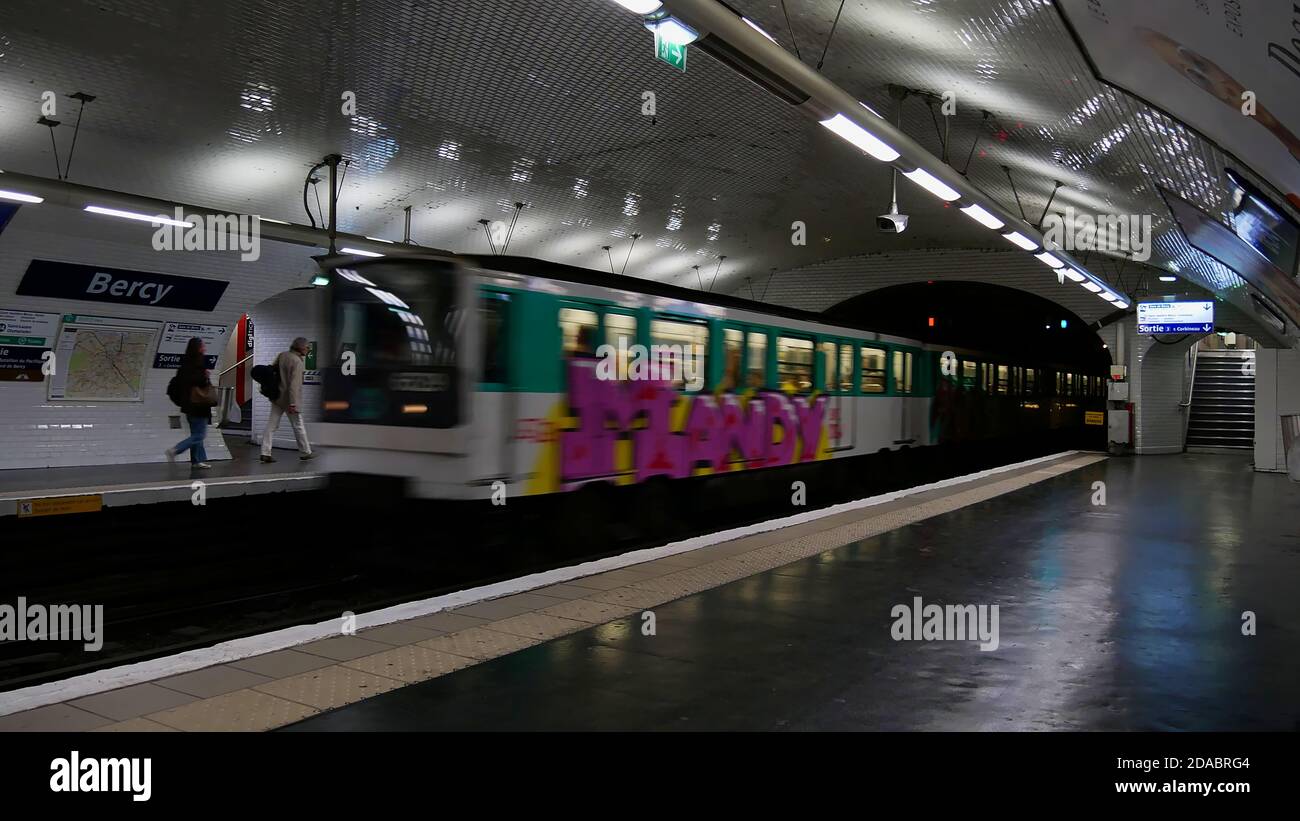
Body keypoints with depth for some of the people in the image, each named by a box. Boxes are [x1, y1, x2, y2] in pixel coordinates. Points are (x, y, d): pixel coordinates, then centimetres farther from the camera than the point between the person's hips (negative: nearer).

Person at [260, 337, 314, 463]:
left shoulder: (282, 355, 2)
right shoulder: (297, 362, -20)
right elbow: (294, 384, -25)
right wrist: (292, 404, -25)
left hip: (277, 395, 7)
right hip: (289, 398, -7)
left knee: (272, 424, 6)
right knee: (298, 426, 8)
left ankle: (265, 453, 3)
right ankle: (305, 453, 20)